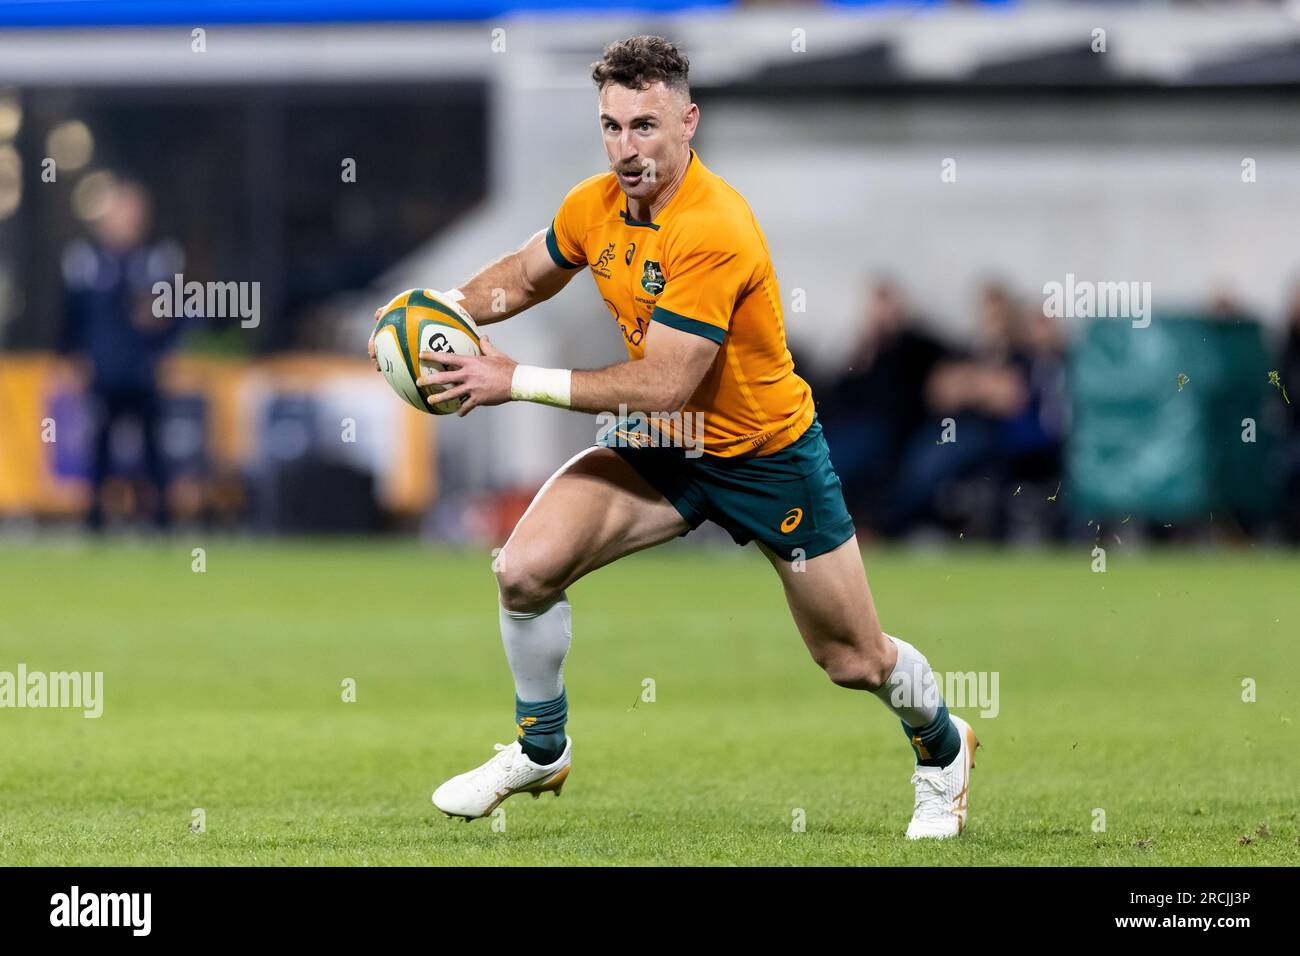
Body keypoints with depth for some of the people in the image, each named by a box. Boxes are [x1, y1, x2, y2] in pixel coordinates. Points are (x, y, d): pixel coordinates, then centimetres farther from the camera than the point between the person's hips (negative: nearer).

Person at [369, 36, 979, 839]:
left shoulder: (715, 231, -32)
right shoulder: (595, 206, -9)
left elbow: (664, 383, -34)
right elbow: (530, 272, 15)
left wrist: (520, 382, -30)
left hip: (769, 456, -6)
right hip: (665, 449, 6)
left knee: (856, 662, 7)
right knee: (527, 567, -15)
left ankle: (943, 749, 40)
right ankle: (541, 752, 8)